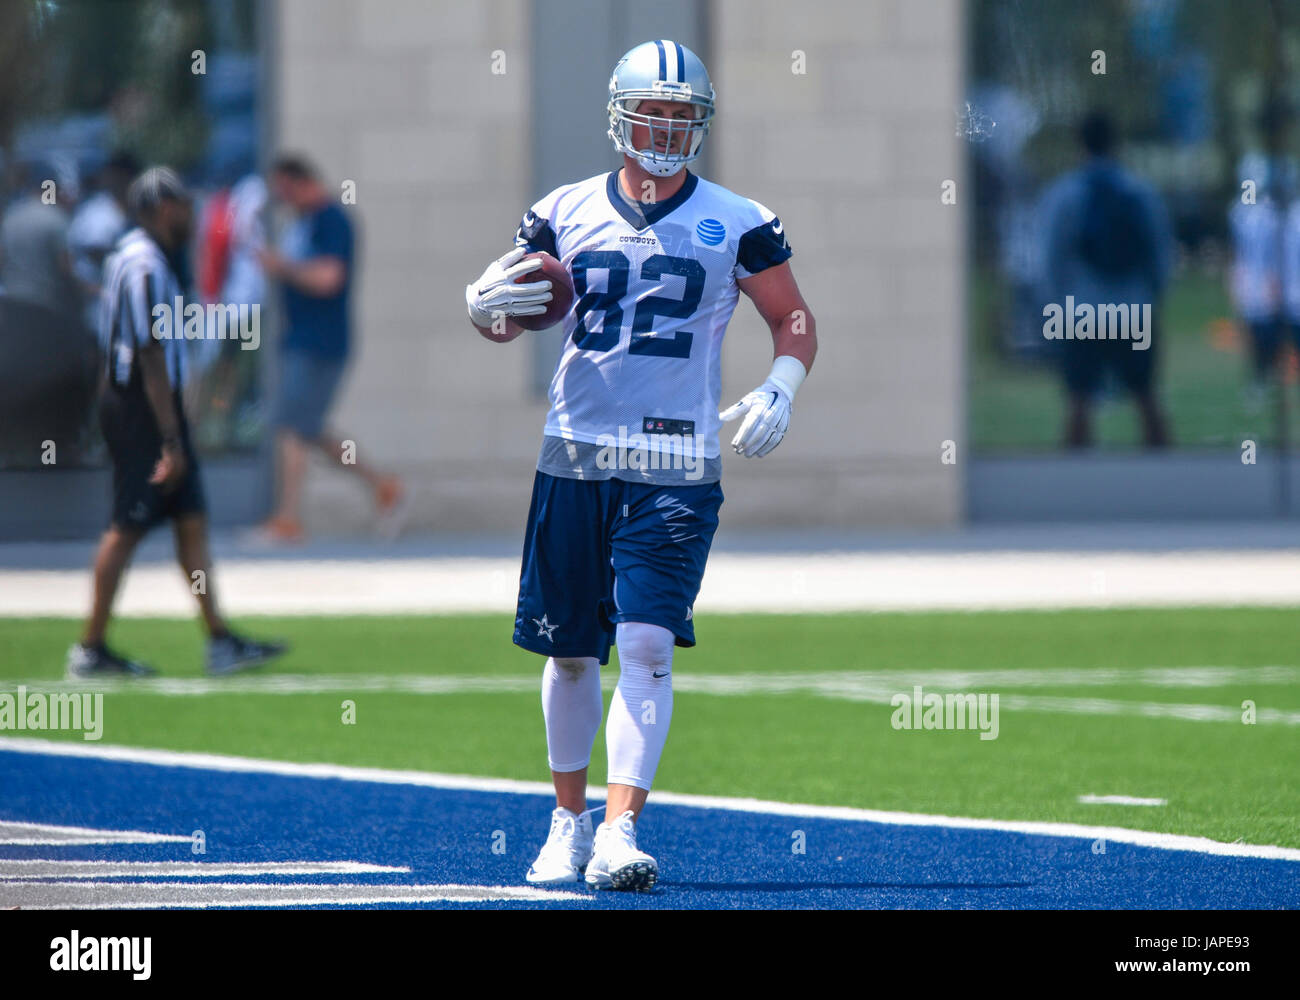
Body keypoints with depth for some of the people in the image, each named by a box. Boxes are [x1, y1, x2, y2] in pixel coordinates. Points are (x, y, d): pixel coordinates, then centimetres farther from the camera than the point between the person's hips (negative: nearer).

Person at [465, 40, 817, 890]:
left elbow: (794, 319, 10)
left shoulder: (735, 226, 1)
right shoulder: (566, 214, 7)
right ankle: (570, 822, 24)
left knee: (648, 644, -14)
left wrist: (781, 390, -8)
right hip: (575, 453, 2)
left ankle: (620, 830, -18)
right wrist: (488, 306, -8)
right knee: (570, 651, 8)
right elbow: (507, 318, 15)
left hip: (675, 466, -2)